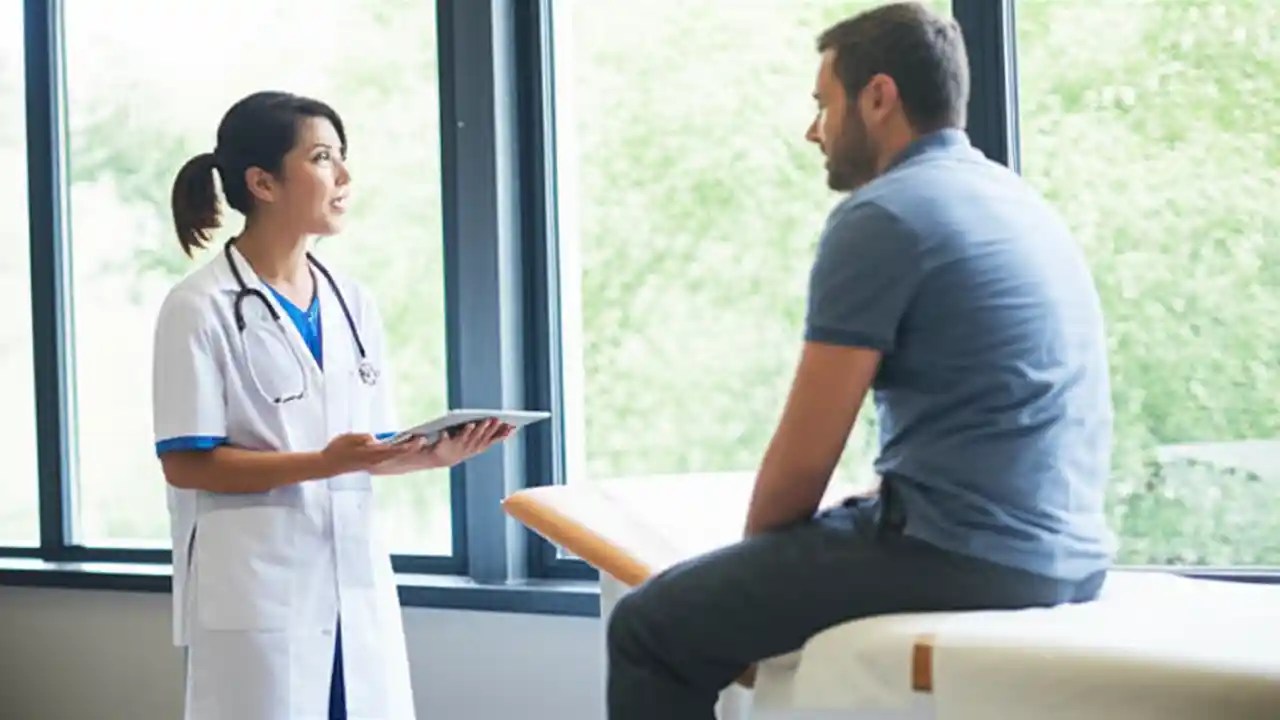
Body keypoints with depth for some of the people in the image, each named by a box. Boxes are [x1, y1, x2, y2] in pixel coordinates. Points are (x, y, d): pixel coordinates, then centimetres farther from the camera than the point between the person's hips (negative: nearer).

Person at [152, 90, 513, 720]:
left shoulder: (352, 304, 12)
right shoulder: (201, 309, -7)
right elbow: (186, 464, -11)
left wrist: (435, 453, -5)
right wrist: (322, 464, -20)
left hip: (356, 587, 6)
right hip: (256, 595, -6)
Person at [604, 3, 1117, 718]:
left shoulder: (880, 216, -10)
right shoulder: (1025, 203, 18)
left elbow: (804, 453, -11)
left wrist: (753, 556, 9)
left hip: (957, 555, -9)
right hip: (1068, 557, 9)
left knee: (651, 627, 1)